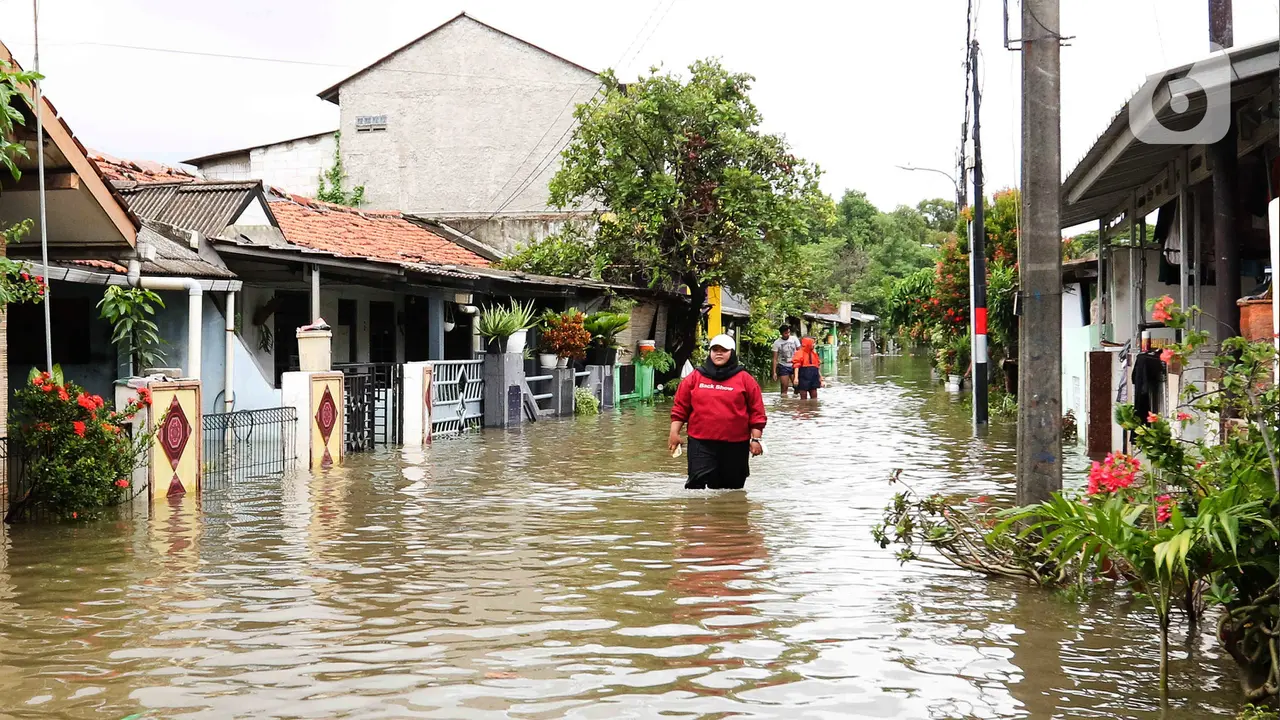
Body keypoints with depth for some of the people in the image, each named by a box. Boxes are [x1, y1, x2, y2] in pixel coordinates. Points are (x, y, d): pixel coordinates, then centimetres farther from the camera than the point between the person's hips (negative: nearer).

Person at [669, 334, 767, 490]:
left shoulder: (744, 379, 4)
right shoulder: (695, 377, 7)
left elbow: (756, 412, 2)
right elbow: (680, 408, 8)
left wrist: (755, 439, -3)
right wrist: (674, 433, 1)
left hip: (735, 445, 0)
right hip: (701, 443, 0)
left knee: (732, 487, 10)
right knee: (697, 482, -13)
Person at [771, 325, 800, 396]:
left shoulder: (794, 339, -1)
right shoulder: (777, 343, -6)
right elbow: (775, 358, -4)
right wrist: (774, 372, -9)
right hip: (783, 367, -2)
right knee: (784, 387, -4)